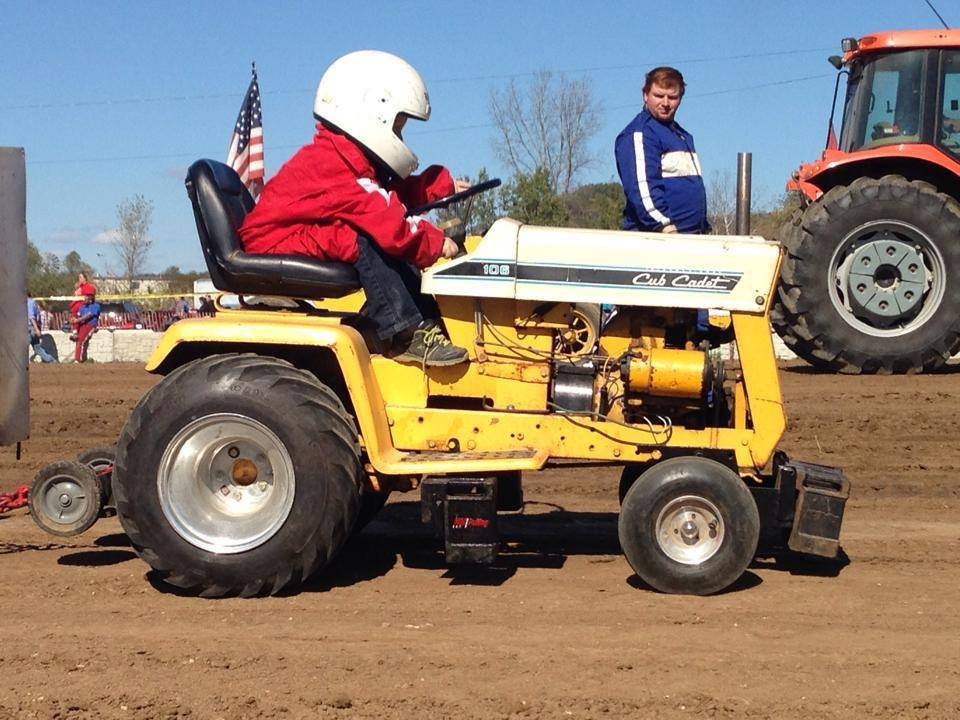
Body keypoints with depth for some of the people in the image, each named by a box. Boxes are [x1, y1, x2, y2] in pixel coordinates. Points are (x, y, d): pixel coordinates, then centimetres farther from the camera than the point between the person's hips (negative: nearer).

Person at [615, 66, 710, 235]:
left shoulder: (683, 135, 23)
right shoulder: (638, 134, -7)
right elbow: (642, 185, -18)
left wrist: (704, 228, 20)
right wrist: (666, 227, -26)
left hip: (692, 236, 9)